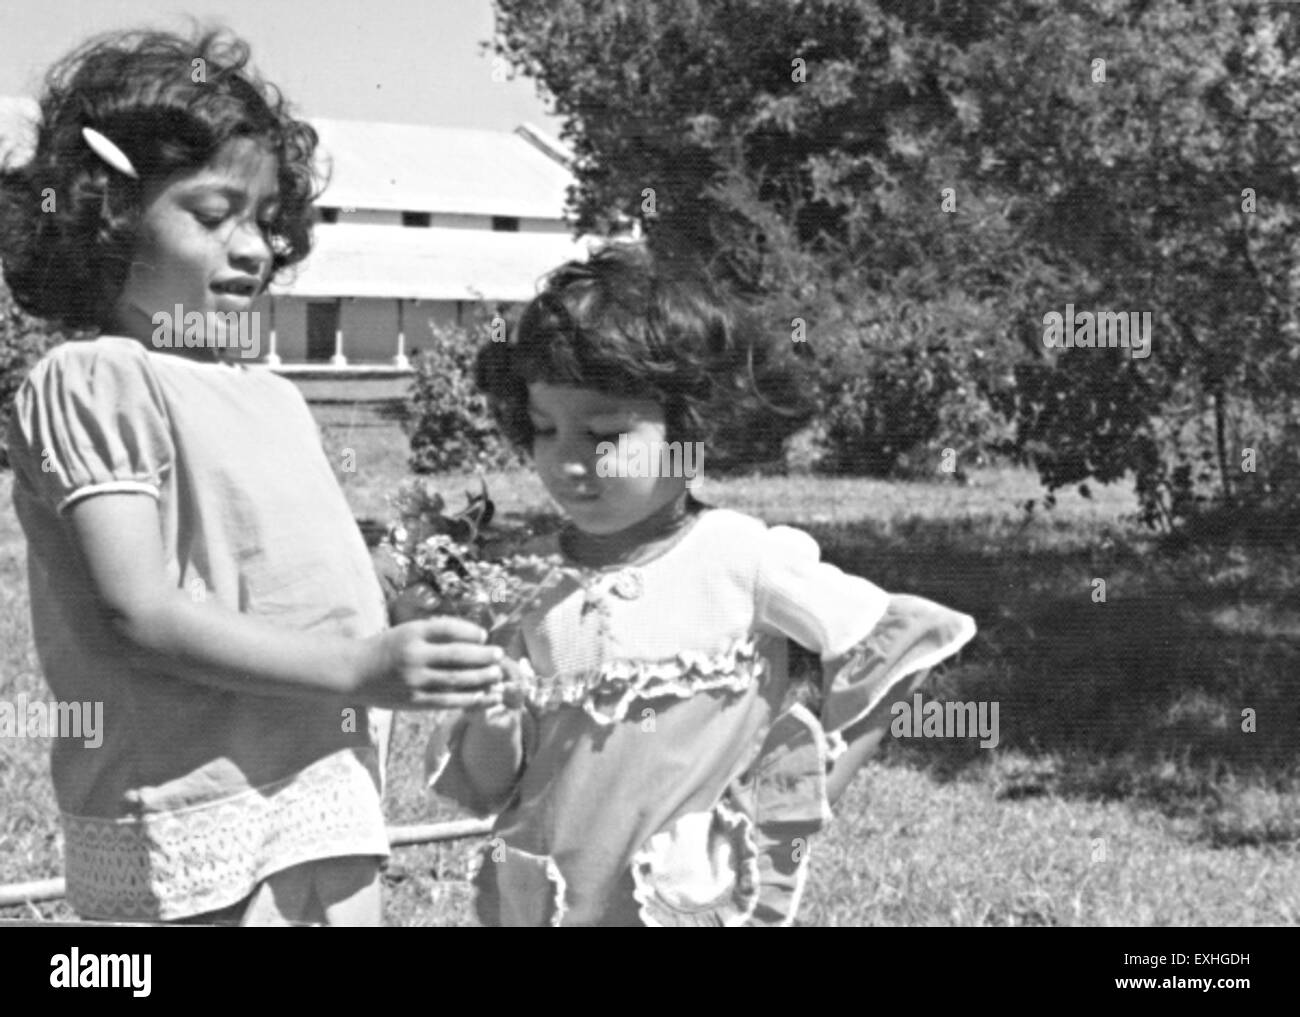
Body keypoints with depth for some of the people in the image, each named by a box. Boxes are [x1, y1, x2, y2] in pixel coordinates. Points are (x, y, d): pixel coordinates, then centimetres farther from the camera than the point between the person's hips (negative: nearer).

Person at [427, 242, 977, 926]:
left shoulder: (739, 556, -9)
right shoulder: (546, 601, 4)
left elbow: (892, 652, -6)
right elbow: (486, 788, 7)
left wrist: (804, 794, -9)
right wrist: (492, 723, -14)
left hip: (693, 900, -4)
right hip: (542, 903, 5)